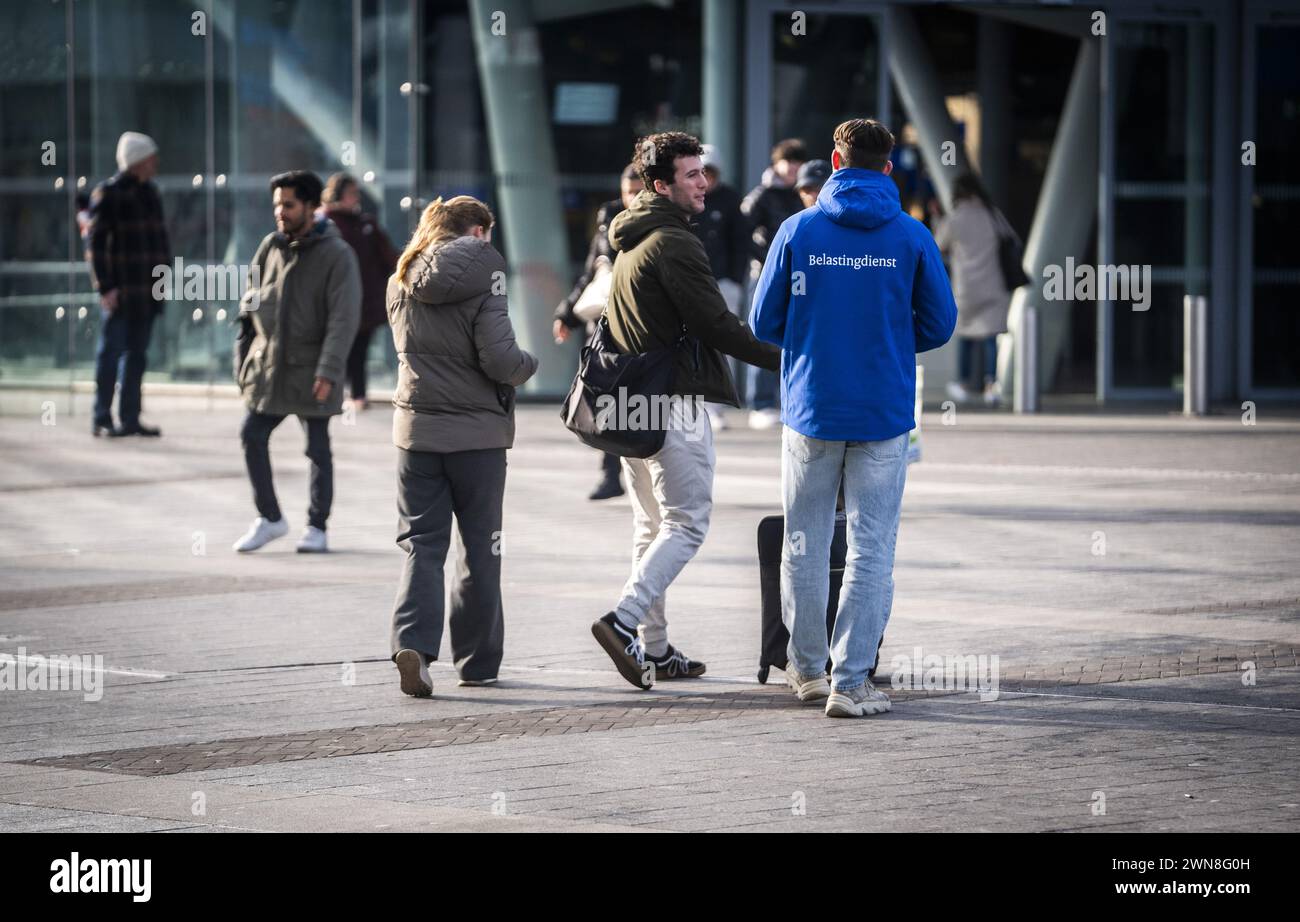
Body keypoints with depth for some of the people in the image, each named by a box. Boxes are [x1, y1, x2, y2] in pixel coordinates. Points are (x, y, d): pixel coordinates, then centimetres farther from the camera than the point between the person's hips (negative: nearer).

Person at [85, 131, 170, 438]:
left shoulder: (150, 193, 14)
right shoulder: (108, 194, -9)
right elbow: (95, 243, -12)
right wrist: (105, 287, -17)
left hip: (146, 291, 7)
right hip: (120, 291, -7)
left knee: (137, 354, 10)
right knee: (111, 352, -2)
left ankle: (130, 418, 15)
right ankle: (102, 418, 4)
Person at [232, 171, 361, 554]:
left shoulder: (337, 255, -11)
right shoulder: (271, 247, 6)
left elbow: (344, 318, -16)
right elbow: (250, 302, 15)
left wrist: (328, 370, -25)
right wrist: (243, 356, 8)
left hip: (310, 371, -5)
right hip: (268, 365, 5)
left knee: (318, 448, 4)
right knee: (252, 436, 4)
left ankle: (316, 526, 15)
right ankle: (269, 518, 17)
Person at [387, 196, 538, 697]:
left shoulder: (402, 281, 5)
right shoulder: (483, 275, -11)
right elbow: (499, 359, -18)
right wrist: (528, 364, 1)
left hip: (417, 428, 3)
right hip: (477, 430, -3)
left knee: (422, 544, 4)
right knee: (480, 548, 9)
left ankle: (413, 643, -17)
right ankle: (477, 661, 16)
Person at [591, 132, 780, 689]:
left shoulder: (631, 241, 16)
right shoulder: (673, 243, -14)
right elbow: (715, 324, -18)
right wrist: (782, 359, -11)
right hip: (674, 401, -10)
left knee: (652, 526, 13)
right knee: (687, 524, -6)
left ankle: (655, 649, 13)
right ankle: (624, 621, -20)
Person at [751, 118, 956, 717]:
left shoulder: (798, 231, -3)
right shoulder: (912, 237, -3)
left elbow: (765, 321, 1)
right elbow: (939, 324, 2)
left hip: (811, 407, 1)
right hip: (883, 414, -1)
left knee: (805, 543, 14)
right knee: (871, 549, 2)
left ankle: (808, 668, 25)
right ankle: (849, 682, -3)